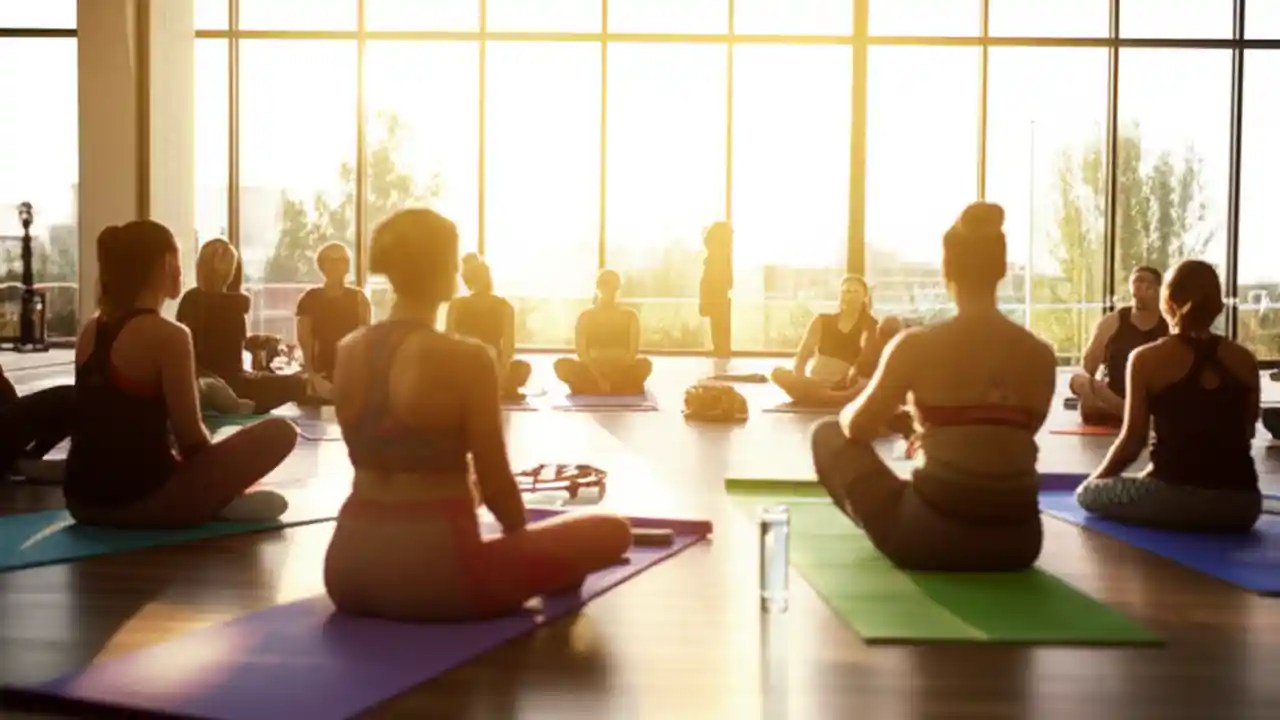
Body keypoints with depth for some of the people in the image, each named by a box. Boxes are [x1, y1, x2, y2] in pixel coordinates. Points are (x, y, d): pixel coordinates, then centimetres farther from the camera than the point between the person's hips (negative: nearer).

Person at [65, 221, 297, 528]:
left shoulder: (90, 332, 10)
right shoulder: (168, 335, -13)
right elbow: (190, 436, -10)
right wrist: (221, 480, 11)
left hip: (85, 500, 8)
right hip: (140, 500, -7)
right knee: (279, 432, -4)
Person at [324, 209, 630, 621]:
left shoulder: (348, 352, 4)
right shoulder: (465, 359, -15)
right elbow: (495, 483, -8)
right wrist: (522, 535, 14)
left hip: (350, 569, 6)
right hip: (433, 571, -6)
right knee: (613, 533, 8)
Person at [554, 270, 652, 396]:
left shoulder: (629, 315, 6)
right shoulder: (586, 316, 5)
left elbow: (634, 351, -3)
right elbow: (581, 351, -6)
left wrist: (616, 376, -19)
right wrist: (599, 378, -20)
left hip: (622, 372, 1)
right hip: (593, 371, -1)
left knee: (645, 364, -34)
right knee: (562, 365, -29)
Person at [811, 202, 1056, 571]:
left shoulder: (916, 344, -10)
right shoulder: (1041, 354, 1)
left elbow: (856, 428, 1)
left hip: (931, 536, -5)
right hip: (1017, 540, 6)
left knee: (828, 435, 19)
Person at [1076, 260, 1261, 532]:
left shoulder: (1147, 359, -5)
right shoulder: (1245, 360, 7)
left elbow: (1132, 441, -4)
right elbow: (1246, 433, 17)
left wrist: (1093, 480, 12)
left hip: (1178, 496, -6)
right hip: (1242, 503, 6)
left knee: (1087, 493, 15)